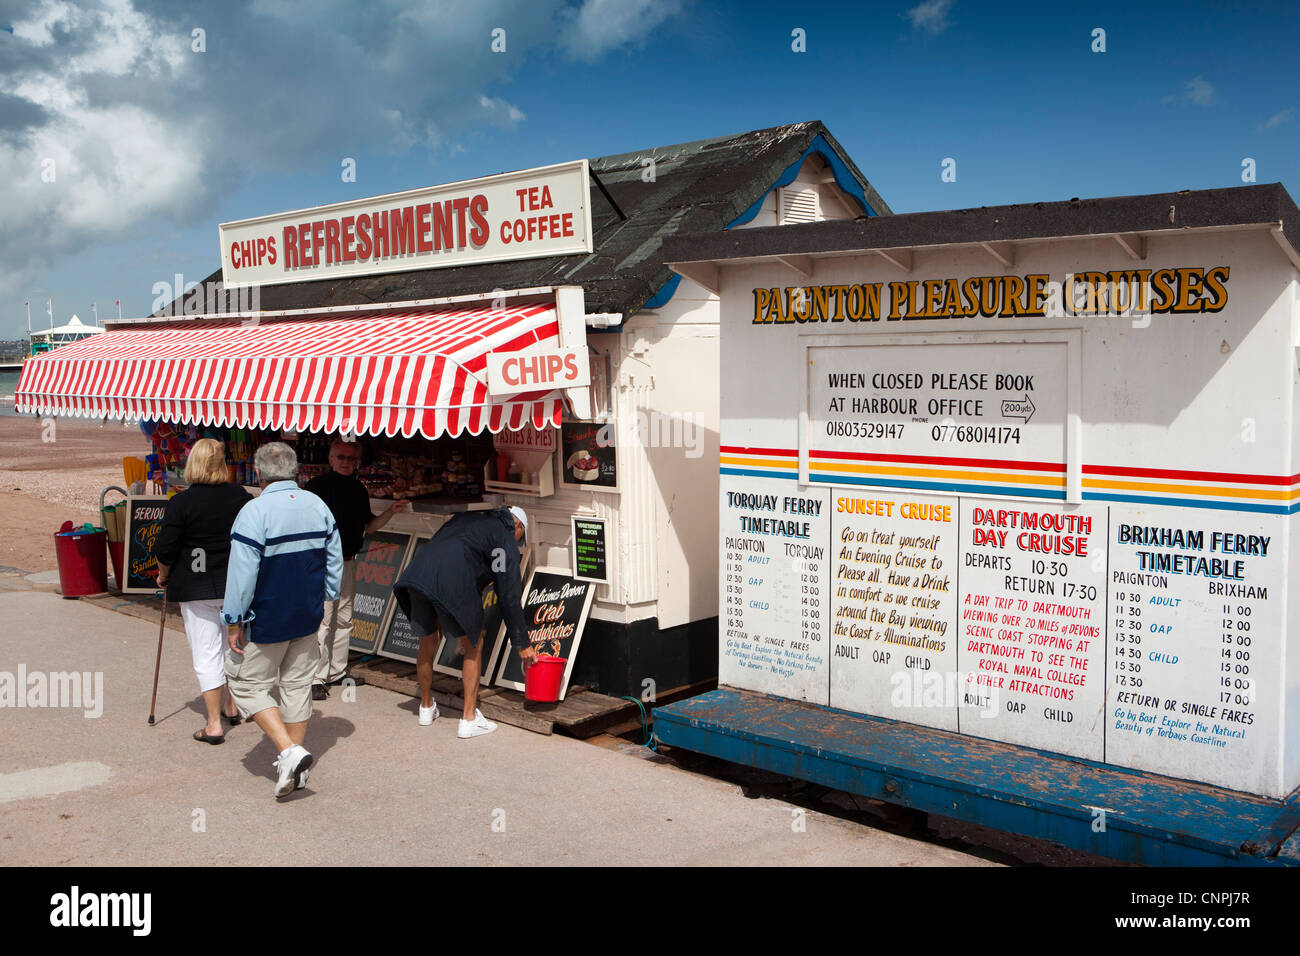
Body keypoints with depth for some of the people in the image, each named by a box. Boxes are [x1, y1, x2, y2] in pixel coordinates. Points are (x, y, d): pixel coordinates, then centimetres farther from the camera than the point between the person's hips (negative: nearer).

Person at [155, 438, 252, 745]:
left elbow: (166, 550, -10)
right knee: (232, 647, 20)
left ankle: (214, 725, 1)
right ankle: (231, 707, 34)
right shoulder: (242, 497, -1)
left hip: (196, 588, -4)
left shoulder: (181, 502, -12)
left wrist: (164, 576, 9)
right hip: (237, 587, 4)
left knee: (206, 655, 1)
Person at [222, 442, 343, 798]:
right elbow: (335, 560, 10)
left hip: (266, 622, -6)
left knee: (248, 685, 8)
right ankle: (294, 769, 22)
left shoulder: (255, 512, -18)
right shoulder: (318, 506, 2)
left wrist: (233, 622, -9)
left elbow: (242, 573, -18)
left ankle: (289, 752, -6)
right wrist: (324, 599, 23)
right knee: (298, 686, 14)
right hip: (308, 617, 6)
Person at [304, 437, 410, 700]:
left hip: (348, 561, 7)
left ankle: (337, 672, 22)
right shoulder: (317, 485, -8)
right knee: (322, 620, -8)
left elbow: (368, 526, 16)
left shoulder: (358, 489, 11)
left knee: (344, 619, 12)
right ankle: (316, 679, -3)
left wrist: (390, 511, 3)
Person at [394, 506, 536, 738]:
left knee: (427, 645, 24)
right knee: (473, 645, 14)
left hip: (417, 572, 6)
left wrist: (439, 616, 38)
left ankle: (426, 708, 41)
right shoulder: (506, 539, 15)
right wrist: (521, 643, 16)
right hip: (451, 584, -6)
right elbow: (509, 595, 10)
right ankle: (469, 719, 15)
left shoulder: (466, 518, 34)